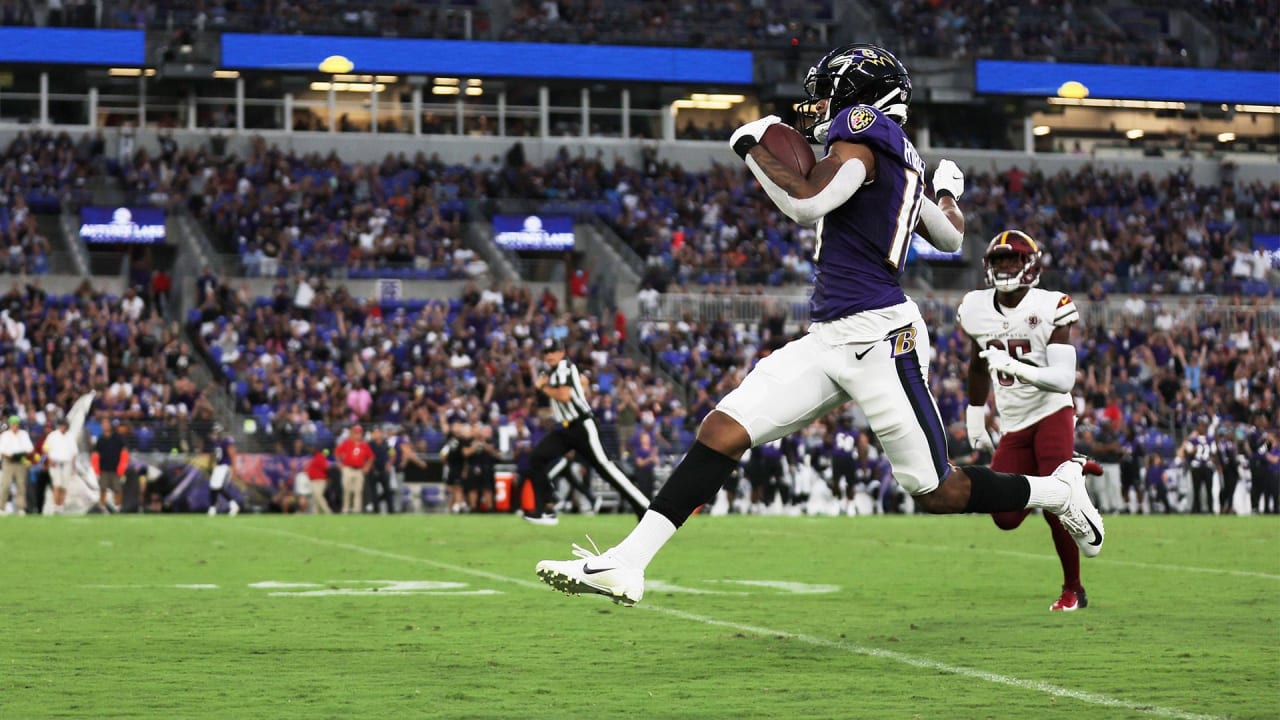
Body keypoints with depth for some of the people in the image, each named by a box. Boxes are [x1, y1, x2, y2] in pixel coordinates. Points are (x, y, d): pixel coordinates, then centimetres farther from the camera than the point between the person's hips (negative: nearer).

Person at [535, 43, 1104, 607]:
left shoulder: (865, 125, -8)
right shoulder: (903, 158, 17)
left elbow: (807, 204, -22)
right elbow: (950, 238, 27)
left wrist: (753, 147, -6)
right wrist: (947, 192, 50)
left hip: (878, 336, -9)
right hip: (828, 341, 9)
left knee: (939, 494, 0)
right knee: (721, 432, -5)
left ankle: (1061, 490, 24)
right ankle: (626, 563, -10)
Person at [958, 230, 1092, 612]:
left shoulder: (1048, 309, -15)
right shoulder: (977, 309, 0)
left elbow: (1063, 380, -23)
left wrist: (1014, 366, -35)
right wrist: (974, 415, 22)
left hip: (1051, 413, -5)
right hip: (1013, 425, 5)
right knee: (1006, 518, -4)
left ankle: (1073, 590, 2)